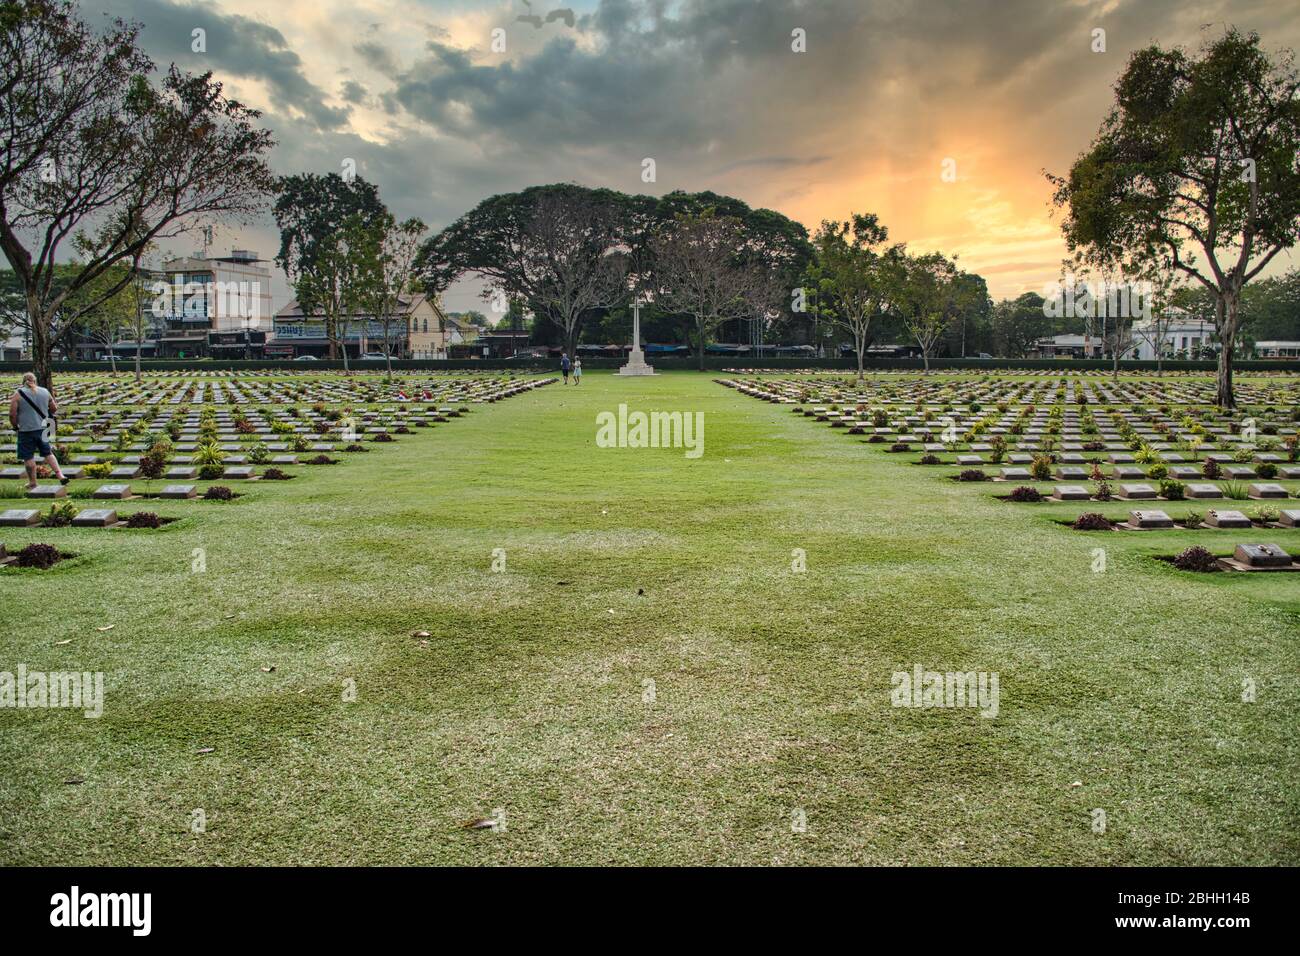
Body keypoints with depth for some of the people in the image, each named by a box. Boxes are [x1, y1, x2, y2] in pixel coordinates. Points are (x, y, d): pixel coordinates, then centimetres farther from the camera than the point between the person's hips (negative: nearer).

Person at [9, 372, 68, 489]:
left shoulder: (18, 394, -8)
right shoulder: (45, 392, 2)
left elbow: (12, 414, -10)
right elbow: (54, 408, 12)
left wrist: (15, 426, 7)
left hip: (26, 430, -4)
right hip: (43, 429, 4)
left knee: (28, 457, 7)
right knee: (48, 453, 16)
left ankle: (32, 482, 13)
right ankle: (60, 475, 6)